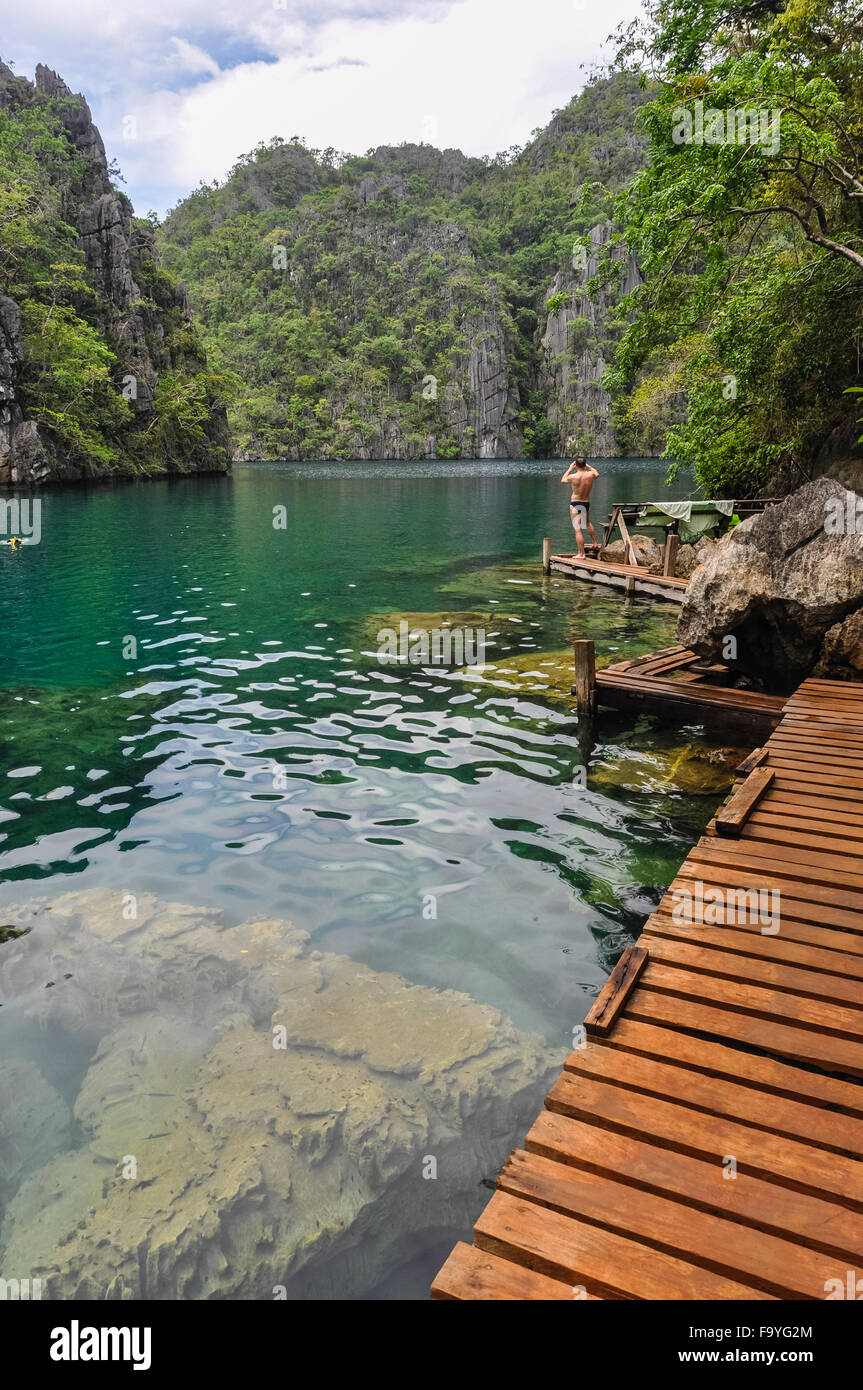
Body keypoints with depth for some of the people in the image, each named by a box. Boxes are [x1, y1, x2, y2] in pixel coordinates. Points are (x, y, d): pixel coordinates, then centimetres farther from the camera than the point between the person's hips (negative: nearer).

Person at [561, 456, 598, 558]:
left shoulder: (573, 476, -18)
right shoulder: (591, 475, -8)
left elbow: (563, 480, 5)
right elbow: (596, 474, 18)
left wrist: (570, 468, 13)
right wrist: (588, 466, 25)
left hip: (575, 504, -5)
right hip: (587, 503, 5)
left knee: (577, 529, -5)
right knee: (588, 522, 33)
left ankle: (581, 554, -8)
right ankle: (595, 543, 43)